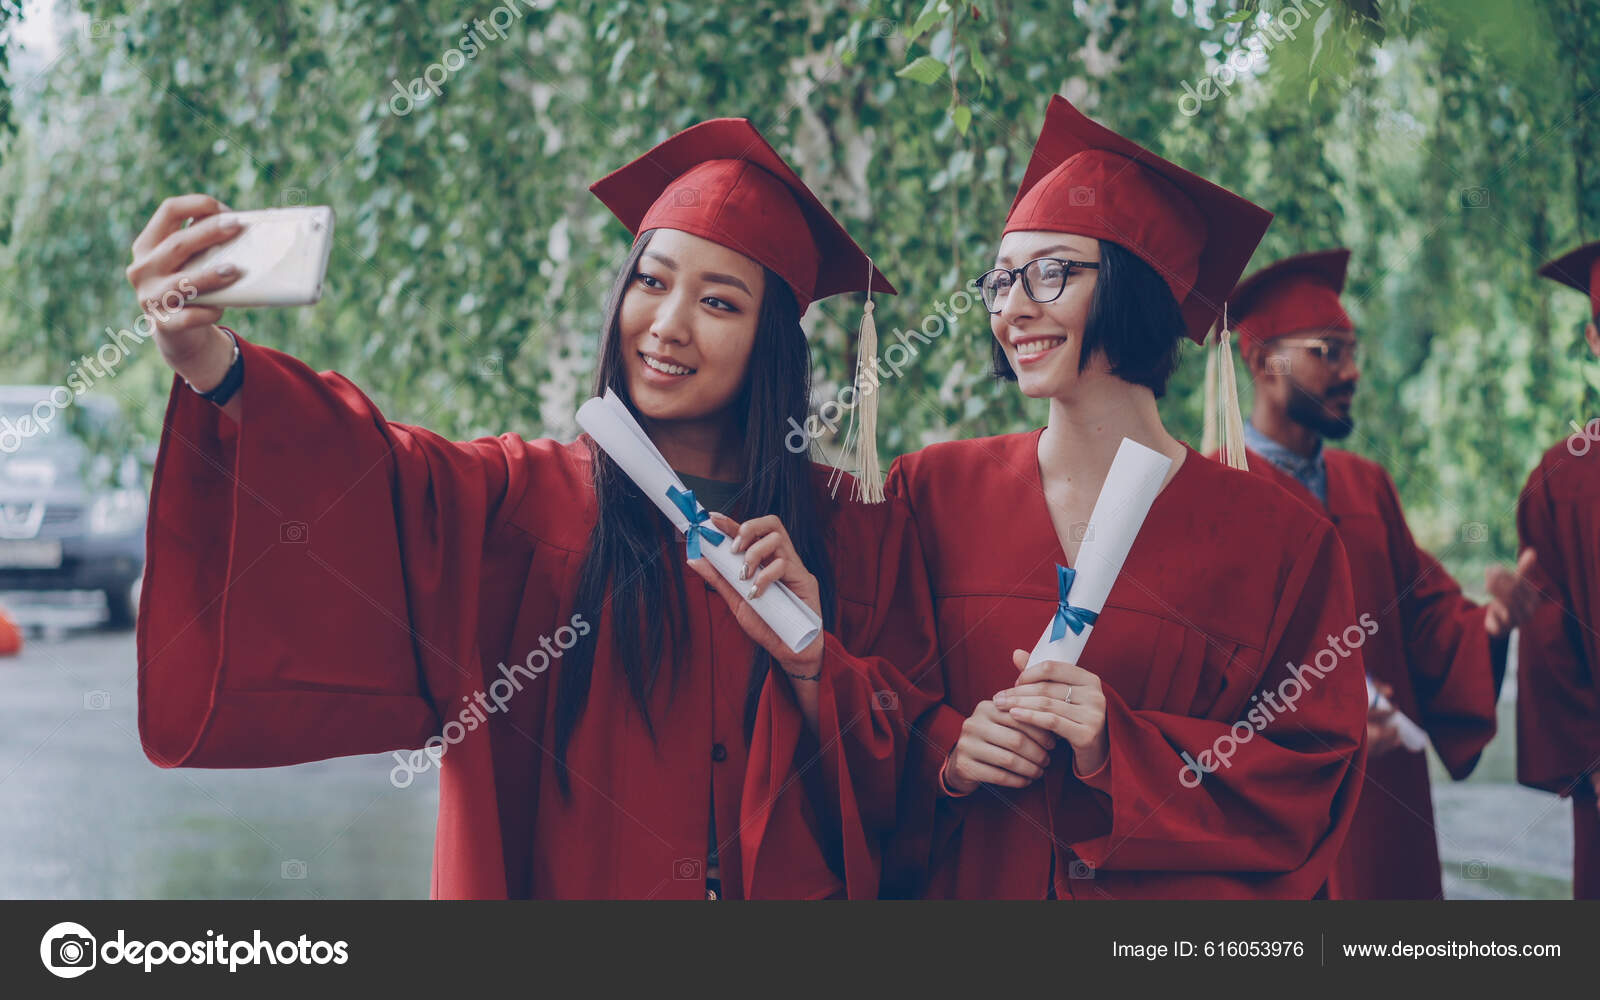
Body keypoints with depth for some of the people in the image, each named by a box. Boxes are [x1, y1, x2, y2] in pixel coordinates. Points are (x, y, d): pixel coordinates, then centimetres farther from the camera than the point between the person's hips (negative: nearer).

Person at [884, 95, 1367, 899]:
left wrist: (1121, 750, -19)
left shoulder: (1273, 538, -7)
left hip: (1174, 895, -1)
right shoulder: (933, 492, -2)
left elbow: (1312, 788, -7)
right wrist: (943, 756, -18)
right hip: (965, 888, 2)